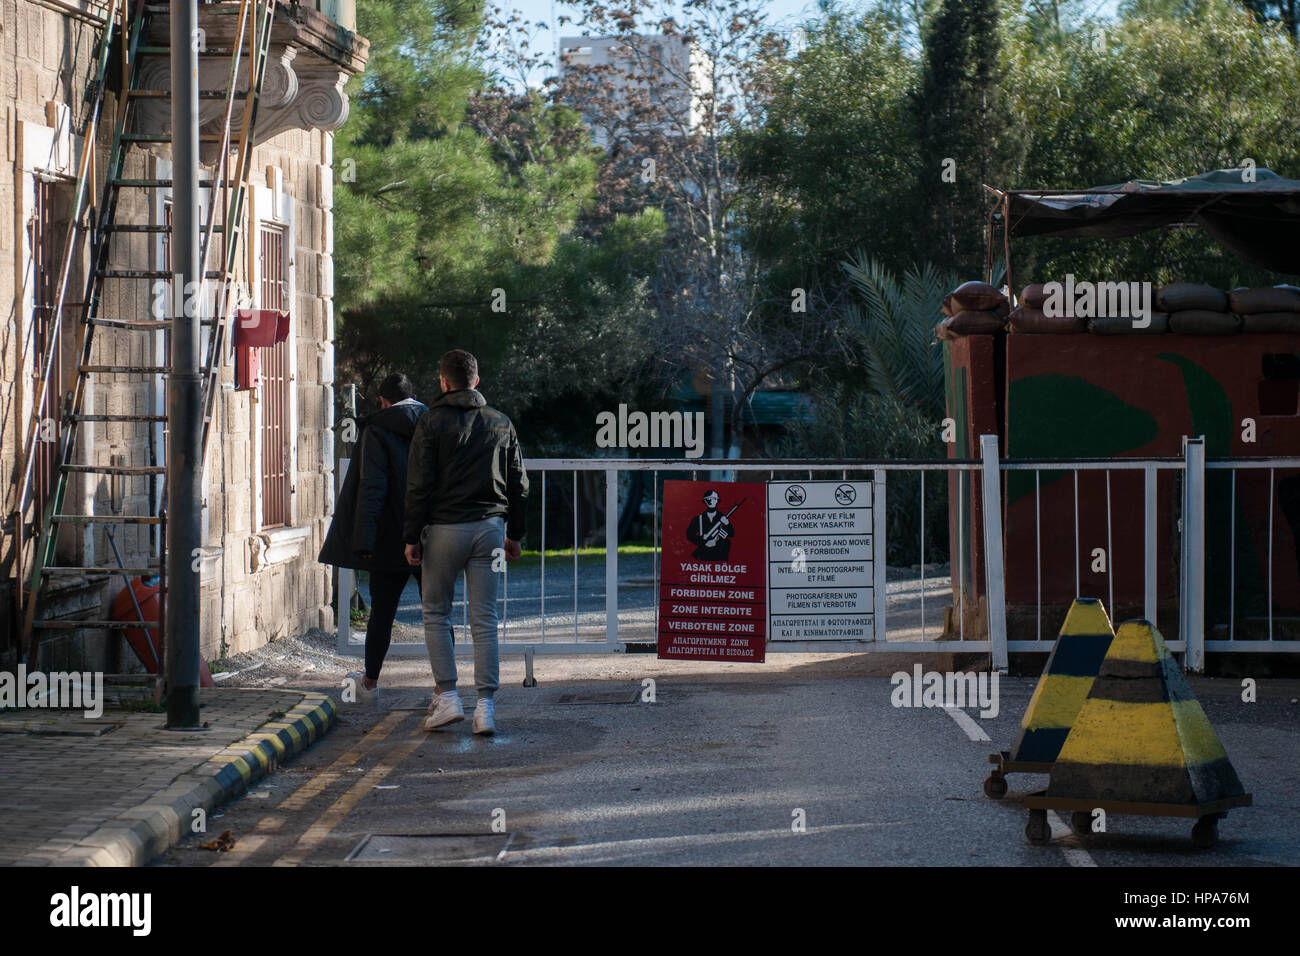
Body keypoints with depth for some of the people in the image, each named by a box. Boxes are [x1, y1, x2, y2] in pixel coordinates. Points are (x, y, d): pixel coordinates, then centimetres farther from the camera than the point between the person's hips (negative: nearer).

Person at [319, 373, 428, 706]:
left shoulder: (377, 430, -5)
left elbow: (372, 487, -13)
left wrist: (363, 540, -15)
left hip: (393, 540, -3)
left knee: (382, 610, 9)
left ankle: (370, 684, 21)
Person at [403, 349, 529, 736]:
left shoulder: (432, 423, -4)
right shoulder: (500, 424, 9)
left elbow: (419, 485, -8)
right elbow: (519, 485, 12)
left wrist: (412, 537, -4)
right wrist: (514, 534, 20)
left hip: (445, 529, -3)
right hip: (490, 527, 3)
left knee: (436, 613, 10)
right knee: (484, 620, 3)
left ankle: (447, 697, 2)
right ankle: (485, 706, -1)